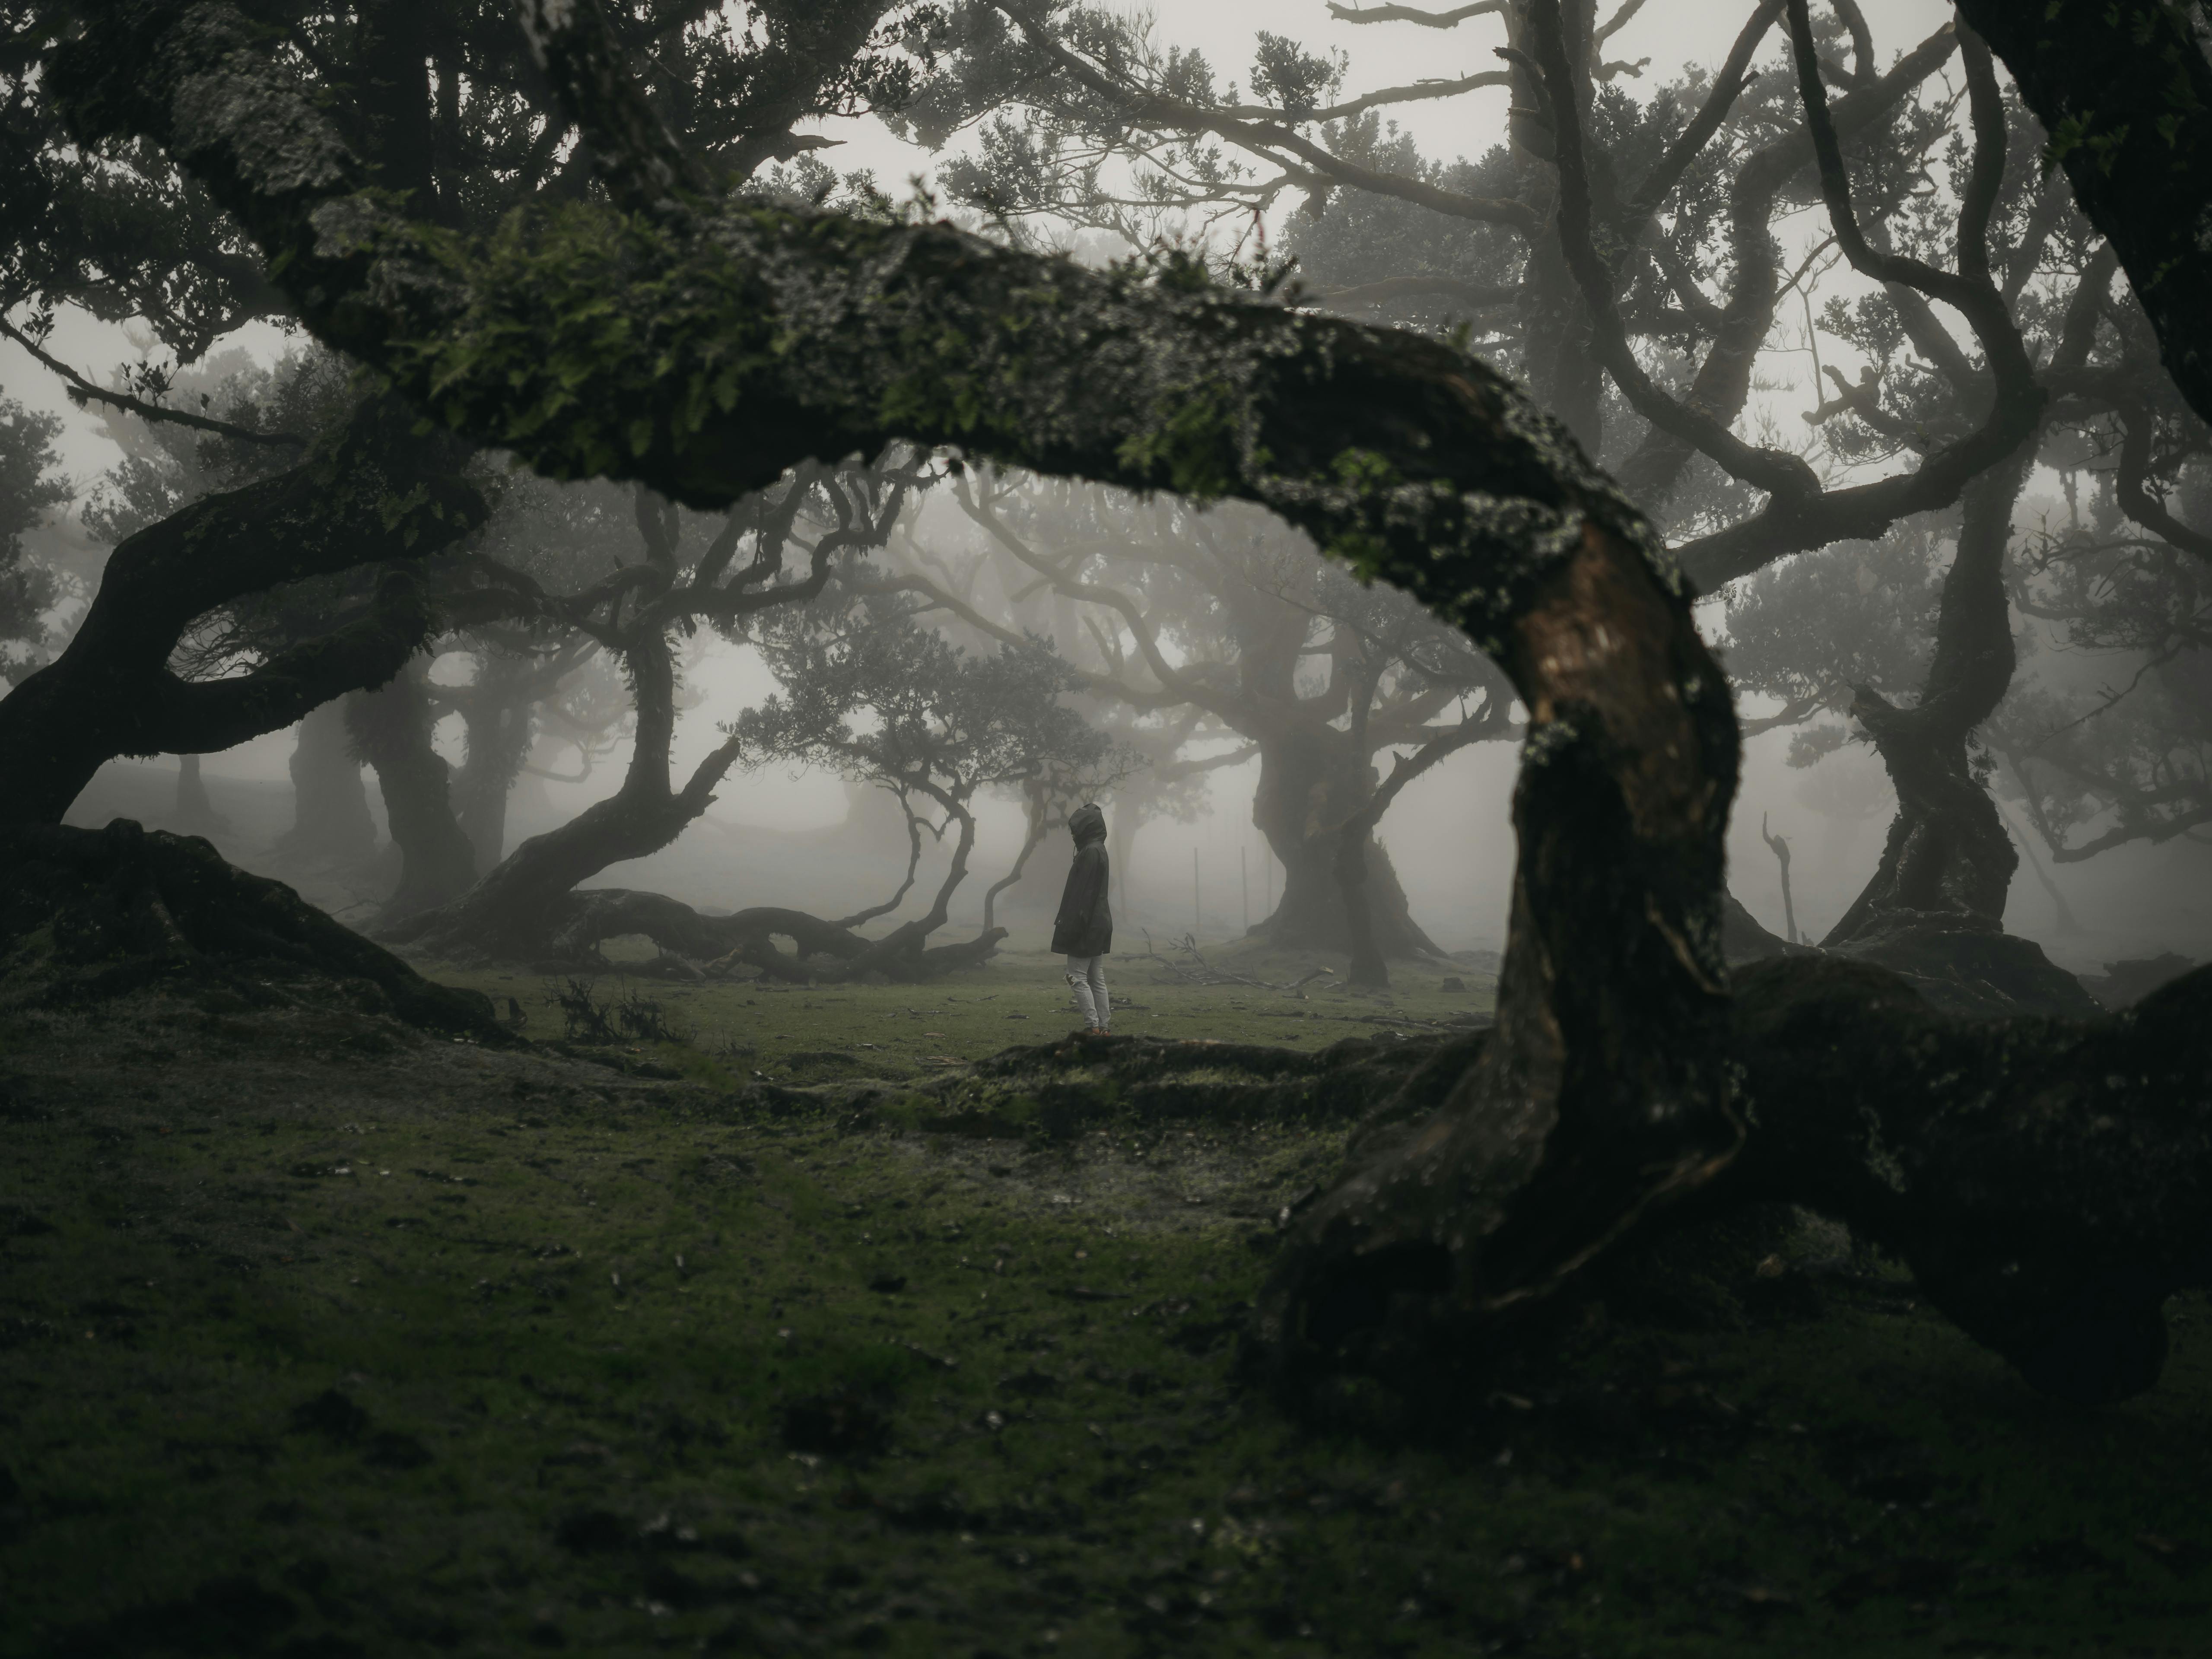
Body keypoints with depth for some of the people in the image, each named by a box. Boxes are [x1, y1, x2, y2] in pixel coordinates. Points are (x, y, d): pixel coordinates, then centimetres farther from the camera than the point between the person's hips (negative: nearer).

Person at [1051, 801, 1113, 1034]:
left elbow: (1084, 893, -21)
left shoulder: (1091, 852, -16)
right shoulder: (1098, 850, 14)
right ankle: (1104, 1026, 10)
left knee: (1079, 977, -6)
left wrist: (1073, 927, -21)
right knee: (1097, 978, 10)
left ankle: (1092, 1026, -11)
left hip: (1086, 927, -10)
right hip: (1099, 925, 10)